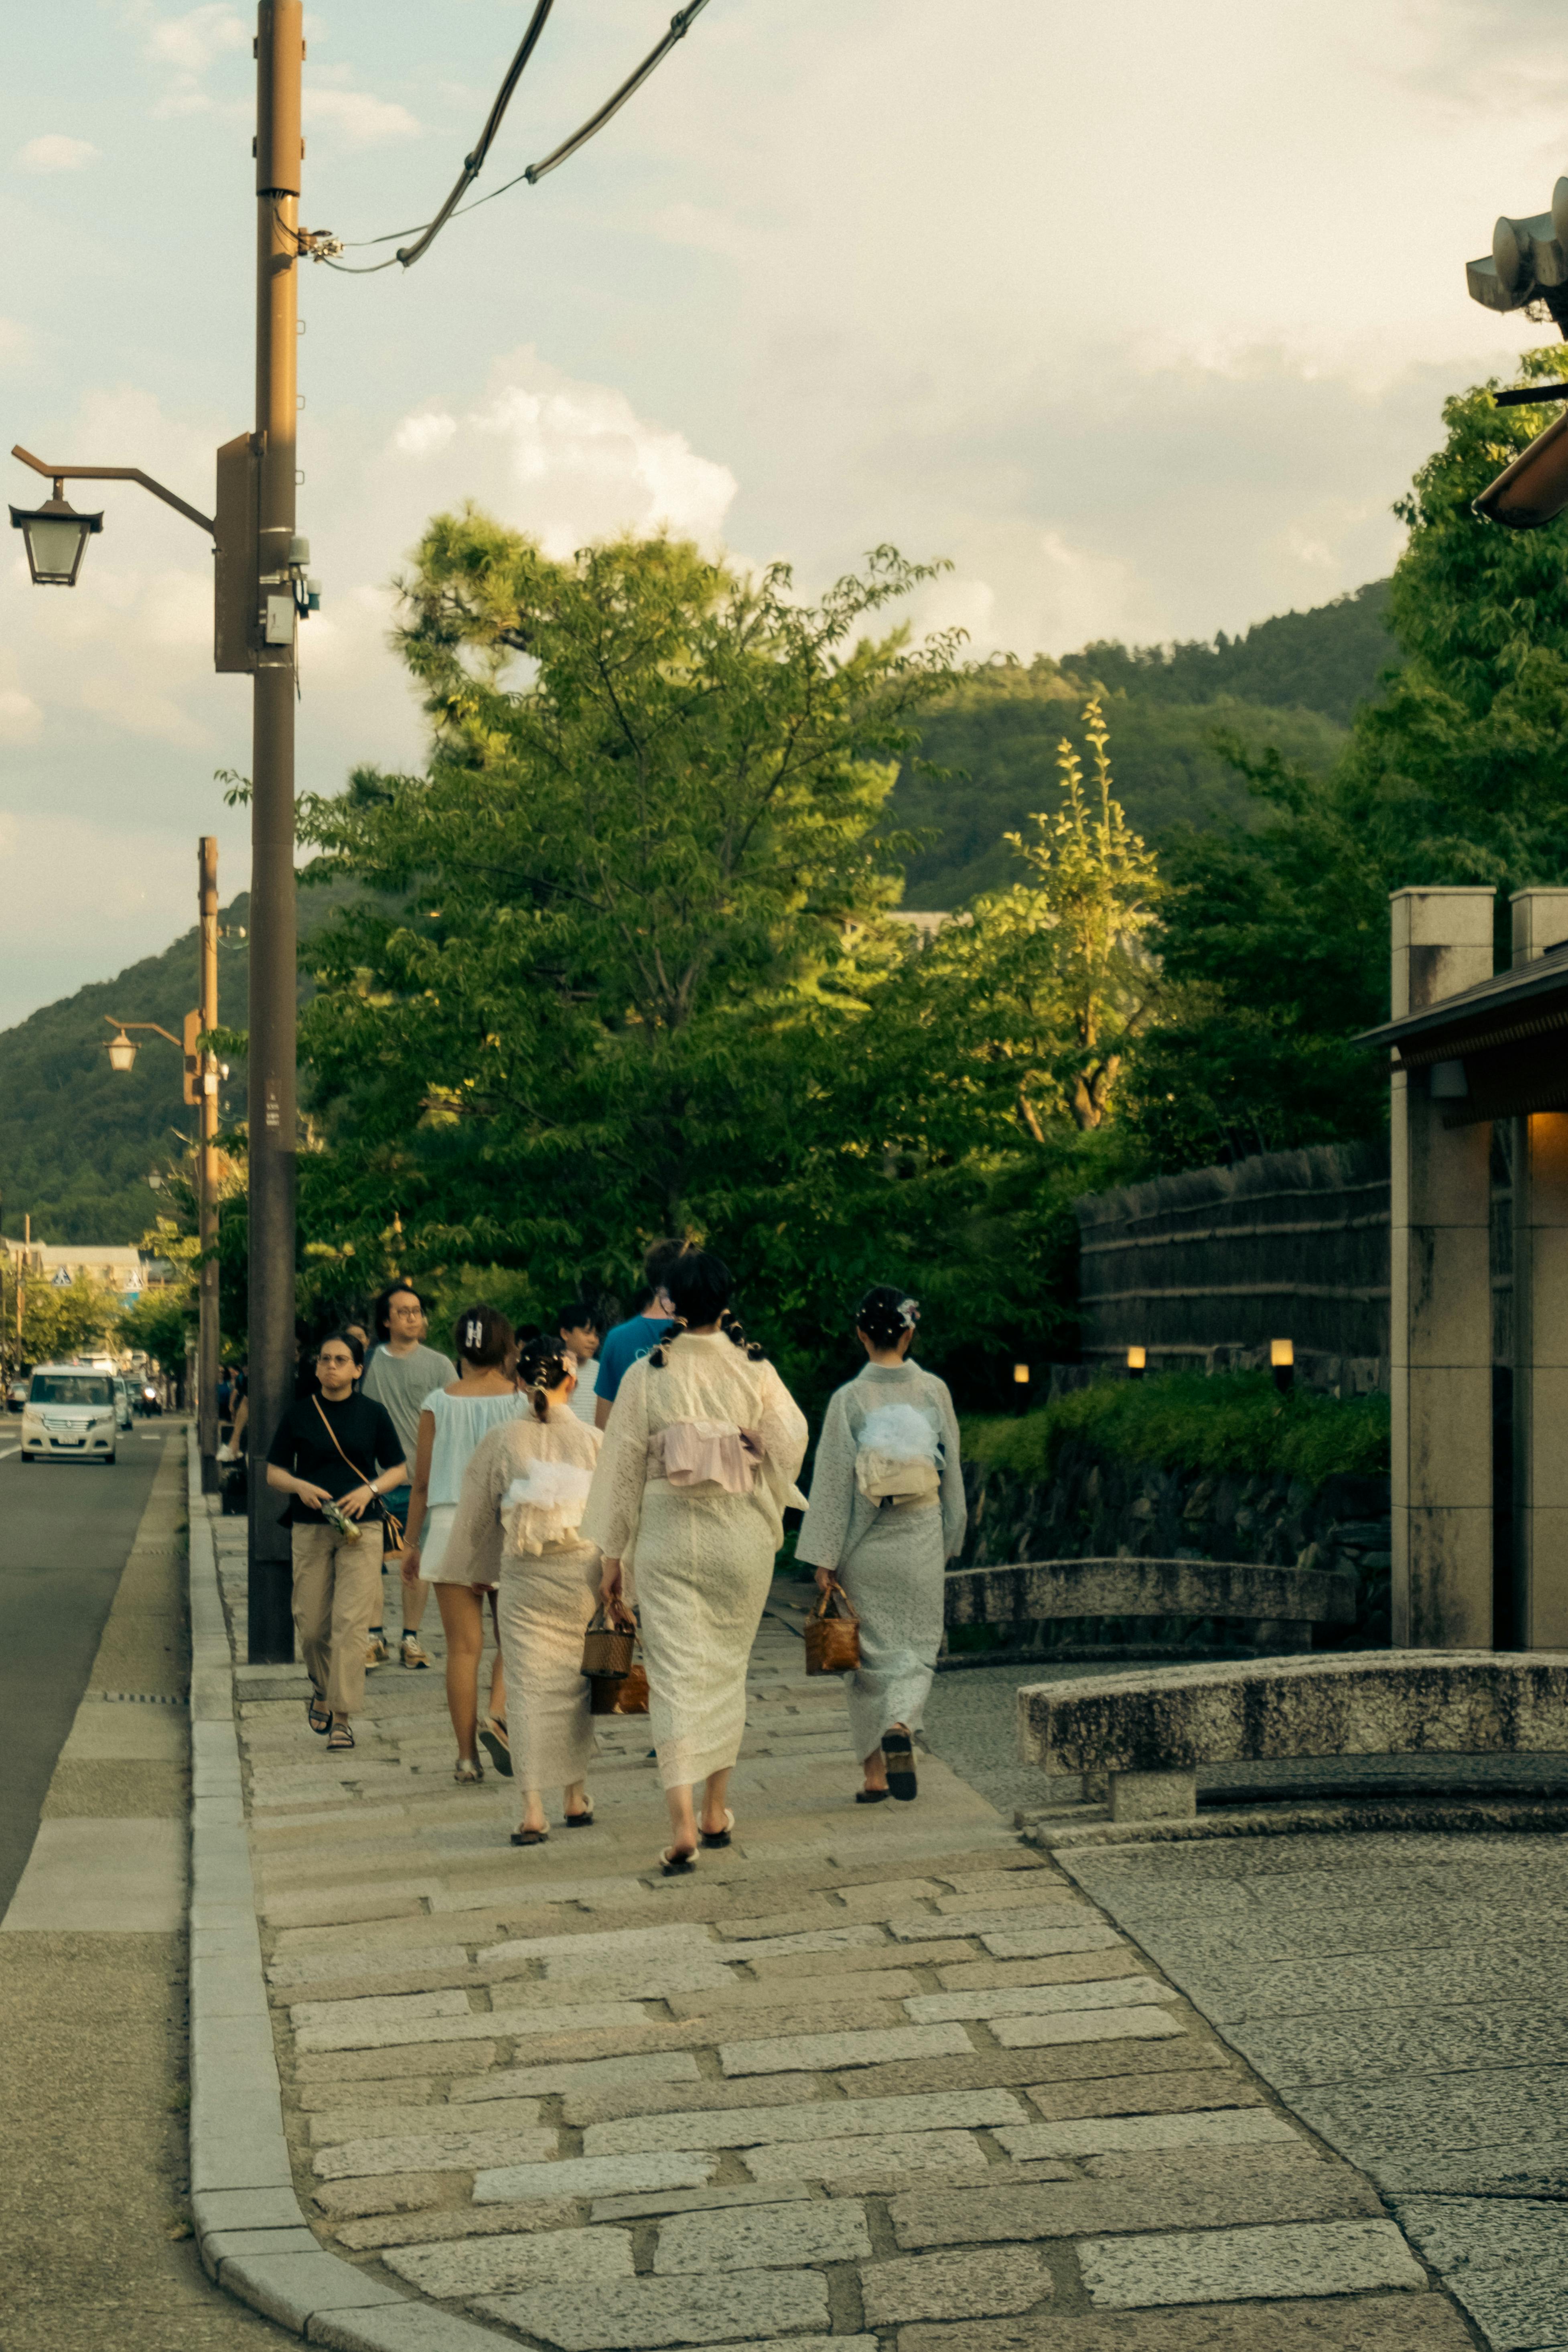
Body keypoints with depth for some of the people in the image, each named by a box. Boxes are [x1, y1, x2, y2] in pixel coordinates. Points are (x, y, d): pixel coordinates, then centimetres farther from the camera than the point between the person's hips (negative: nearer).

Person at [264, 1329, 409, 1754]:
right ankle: (322, 1691, 33)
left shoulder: (373, 1414, 4)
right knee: (312, 1626, 4)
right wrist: (301, 1487, -13)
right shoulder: (299, 1413, 5)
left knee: (350, 1624, -10)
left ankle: (342, 1718, -6)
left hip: (360, 1530, -1)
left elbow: (399, 1470, 8)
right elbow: (274, 1472, 8)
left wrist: (370, 1489, -10)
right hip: (310, 1529, 1)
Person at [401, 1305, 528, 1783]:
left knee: (463, 1645, 3)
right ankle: (498, 1716, -12)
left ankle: (467, 1756, 4)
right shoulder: (520, 1403, -2)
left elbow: (422, 1482, 4)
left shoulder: (439, 1404, 1)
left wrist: (412, 1542, 12)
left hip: (449, 1525, 1)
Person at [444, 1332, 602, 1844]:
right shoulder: (594, 1442, -4)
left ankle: (533, 1808, -7)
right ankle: (575, 1797, 25)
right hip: (581, 1574, 1)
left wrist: (475, 1572, 23)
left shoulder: (501, 1442, -4)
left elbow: (475, 1518, 5)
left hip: (524, 1578, -1)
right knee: (575, 1685, 16)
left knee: (528, 1689, 1)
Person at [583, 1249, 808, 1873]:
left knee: (677, 1673, -3)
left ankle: (683, 1824, -17)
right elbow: (791, 1445, -1)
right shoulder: (756, 1371, -4)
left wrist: (613, 1551, 6)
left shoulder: (645, 1375, -5)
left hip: (667, 1535, -1)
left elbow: (622, 1465, -1)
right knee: (727, 1668, 17)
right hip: (741, 1535, 1)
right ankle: (716, 1811, 26)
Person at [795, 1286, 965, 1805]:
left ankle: (875, 1773, 10)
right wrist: (949, 1540, 16)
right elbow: (952, 1471, 5)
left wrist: (824, 1558, -3)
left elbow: (832, 1483, -8)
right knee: (917, 1645, 10)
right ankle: (901, 1727, -19)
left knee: (872, 1650, 9)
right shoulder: (934, 1391, -2)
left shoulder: (849, 1400, -8)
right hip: (920, 1539, 1)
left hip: (865, 1547, -1)